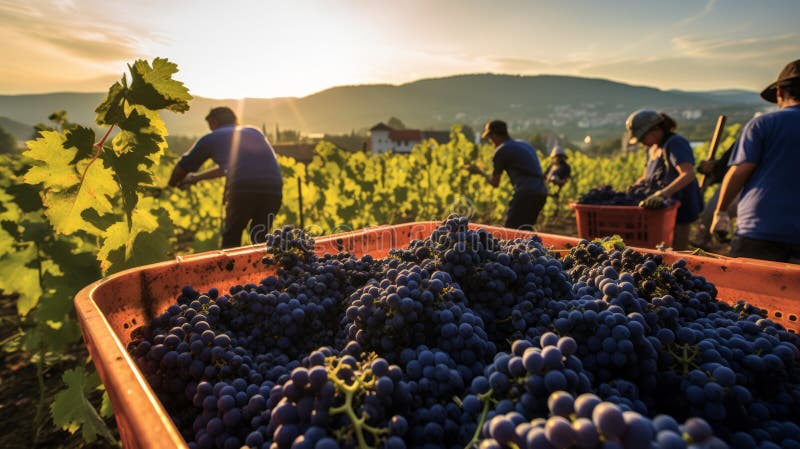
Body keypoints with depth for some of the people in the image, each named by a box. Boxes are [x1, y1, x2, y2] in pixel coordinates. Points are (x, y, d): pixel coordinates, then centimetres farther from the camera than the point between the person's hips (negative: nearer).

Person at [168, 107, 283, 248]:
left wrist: (172, 184, 50)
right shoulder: (254, 132, 31)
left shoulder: (211, 138, 19)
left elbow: (182, 167, 28)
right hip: (274, 188, 4)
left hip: (243, 189, -3)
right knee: (259, 239, 17)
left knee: (230, 240, 15)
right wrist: (198, 177, 51)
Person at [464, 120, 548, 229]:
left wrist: (479, 172, 19)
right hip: (541, 192, 8)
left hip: (525, 192, -8)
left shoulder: (501, 150, -1)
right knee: (525, 230, 18)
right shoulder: (526, 144, 23)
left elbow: (495, 182, 5)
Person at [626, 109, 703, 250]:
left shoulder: (675, 144, -16)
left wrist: (664, 193, -47)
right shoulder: (652, 148, 11)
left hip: (678, 207, -9)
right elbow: (646, 178, 16)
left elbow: (688, 174, -31)